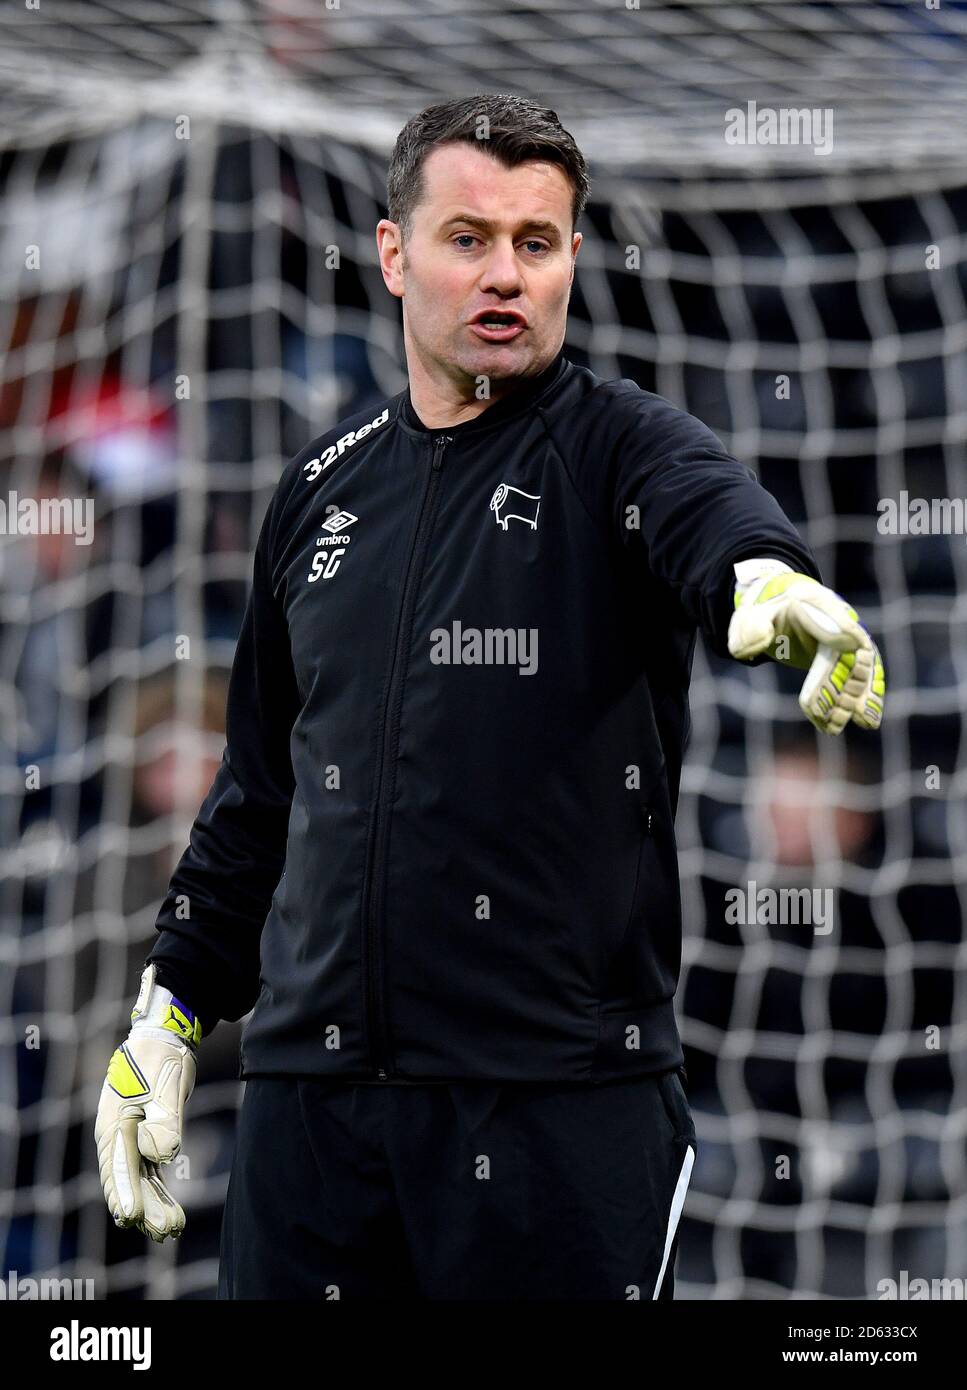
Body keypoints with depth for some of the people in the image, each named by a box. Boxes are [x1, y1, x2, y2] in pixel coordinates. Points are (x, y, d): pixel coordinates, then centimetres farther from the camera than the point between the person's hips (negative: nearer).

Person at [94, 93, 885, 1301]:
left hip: (564, 1087, -4)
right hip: (312, 1081, 4)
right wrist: (171, 1011, 21)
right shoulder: (323, 489, 14)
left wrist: (769, 579, -48)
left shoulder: (618, 449, 0)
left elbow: (711, 510, -25)